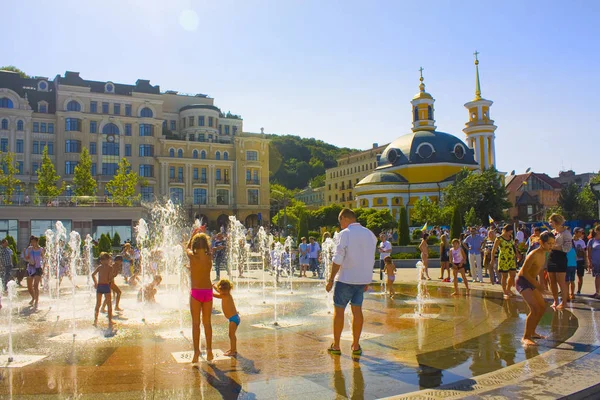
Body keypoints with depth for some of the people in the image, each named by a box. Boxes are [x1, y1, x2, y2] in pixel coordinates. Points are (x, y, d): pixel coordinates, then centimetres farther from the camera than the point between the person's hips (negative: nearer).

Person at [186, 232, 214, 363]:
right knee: (207, 323, 13)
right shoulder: (209, 257, -2)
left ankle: (196, 352, 5)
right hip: (208, 292, 3)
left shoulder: (192, 256, -9)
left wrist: (194, 233, 19)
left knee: (196, 323, 4)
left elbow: (187, 248, 12)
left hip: (196, 292, -3)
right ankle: (209, 350, 18)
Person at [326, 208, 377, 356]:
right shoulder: (370, 234, 7)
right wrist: (367, 280, 17)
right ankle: (356, 346, 13)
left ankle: (336, 346, 10)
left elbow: (338, 259, -14)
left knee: (339, 310, 5)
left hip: (345, 278, -5)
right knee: (357, 310, 10)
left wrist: (331, 280, -9)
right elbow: (370, 259, 11)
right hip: (362, 278, 5)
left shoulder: (344, 234, -12)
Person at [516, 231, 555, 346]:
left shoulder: (544, 254, 5)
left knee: (542, 307, 14)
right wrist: (537, 284, -24)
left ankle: (532, 332, 30)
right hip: (523, 282, -10)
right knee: (535, 309, -20)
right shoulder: (533, 255, -23)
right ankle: (525, 337, -12)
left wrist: (539, 284, 14)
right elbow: (524, 271, -24)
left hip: (532, 282, 10)